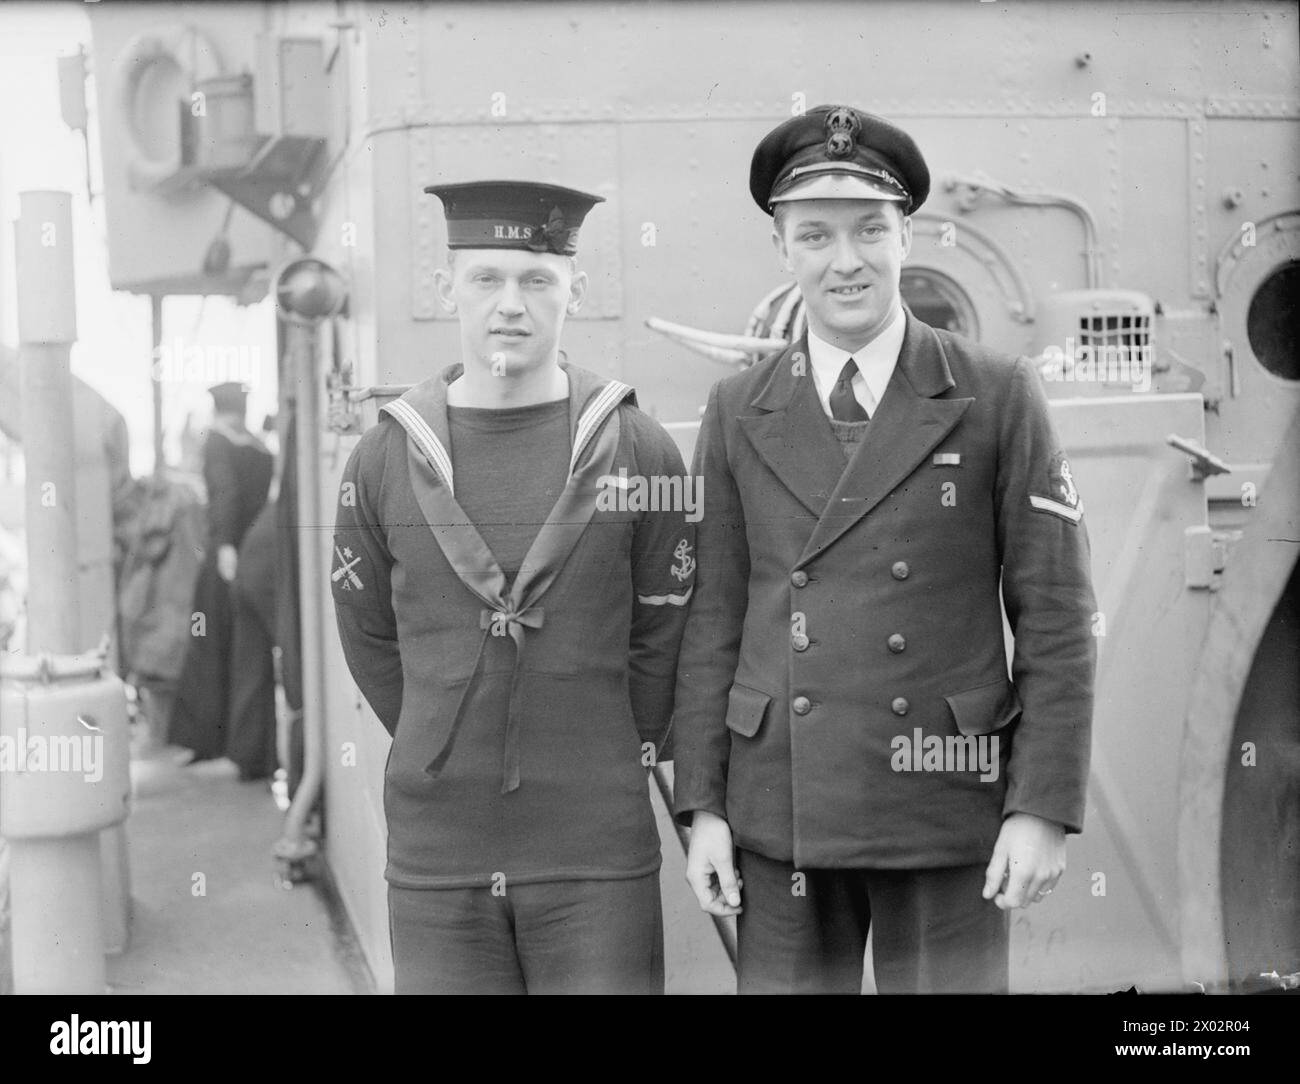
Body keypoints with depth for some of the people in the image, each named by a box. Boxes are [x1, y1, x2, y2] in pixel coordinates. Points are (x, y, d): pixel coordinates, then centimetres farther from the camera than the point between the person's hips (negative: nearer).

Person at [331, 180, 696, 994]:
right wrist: (450, 760, 12)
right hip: (435, 851, 1)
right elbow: (371, 641, 11)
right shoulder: (385, 459, 1)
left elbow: (661, 642, 5)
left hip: (597, 852, -1)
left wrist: (605, 766, 10)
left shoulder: (639, 451, -3)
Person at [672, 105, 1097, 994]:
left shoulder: (998, 396, -3)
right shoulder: (739, 413, 4)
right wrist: (702, 803, 2)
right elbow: (715, 618, 6)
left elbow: (1056, 614, -3)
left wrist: (1044, 807, -8)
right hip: (780, 816, 2)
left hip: (947, 813, -1)